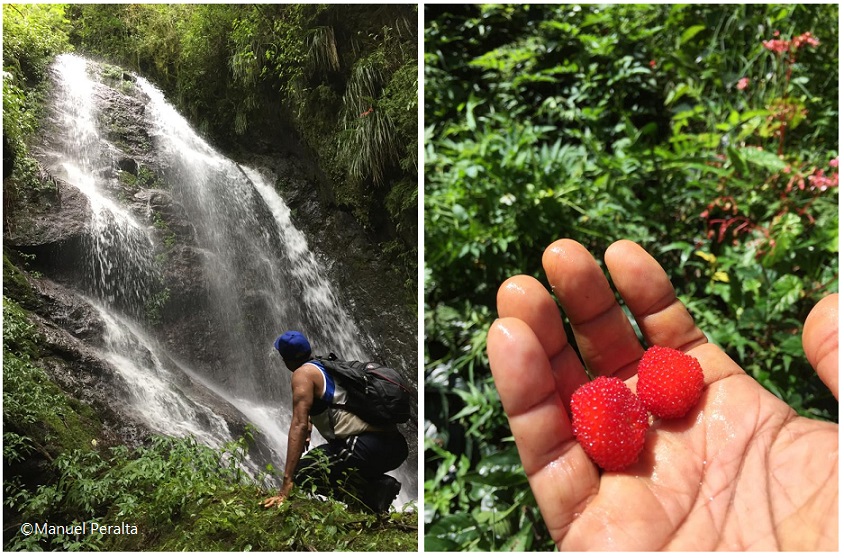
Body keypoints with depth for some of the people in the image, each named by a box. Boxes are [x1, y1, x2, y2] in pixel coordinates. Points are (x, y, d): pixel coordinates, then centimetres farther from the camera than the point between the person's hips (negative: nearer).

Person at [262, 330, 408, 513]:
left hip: (369, 447, -9)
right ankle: (375, 485, 8)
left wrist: (286, 485, -12)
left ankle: (370, 492, -8)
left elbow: (299, 425, -10)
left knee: (301, 472, 3)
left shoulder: (303, 373, 1)